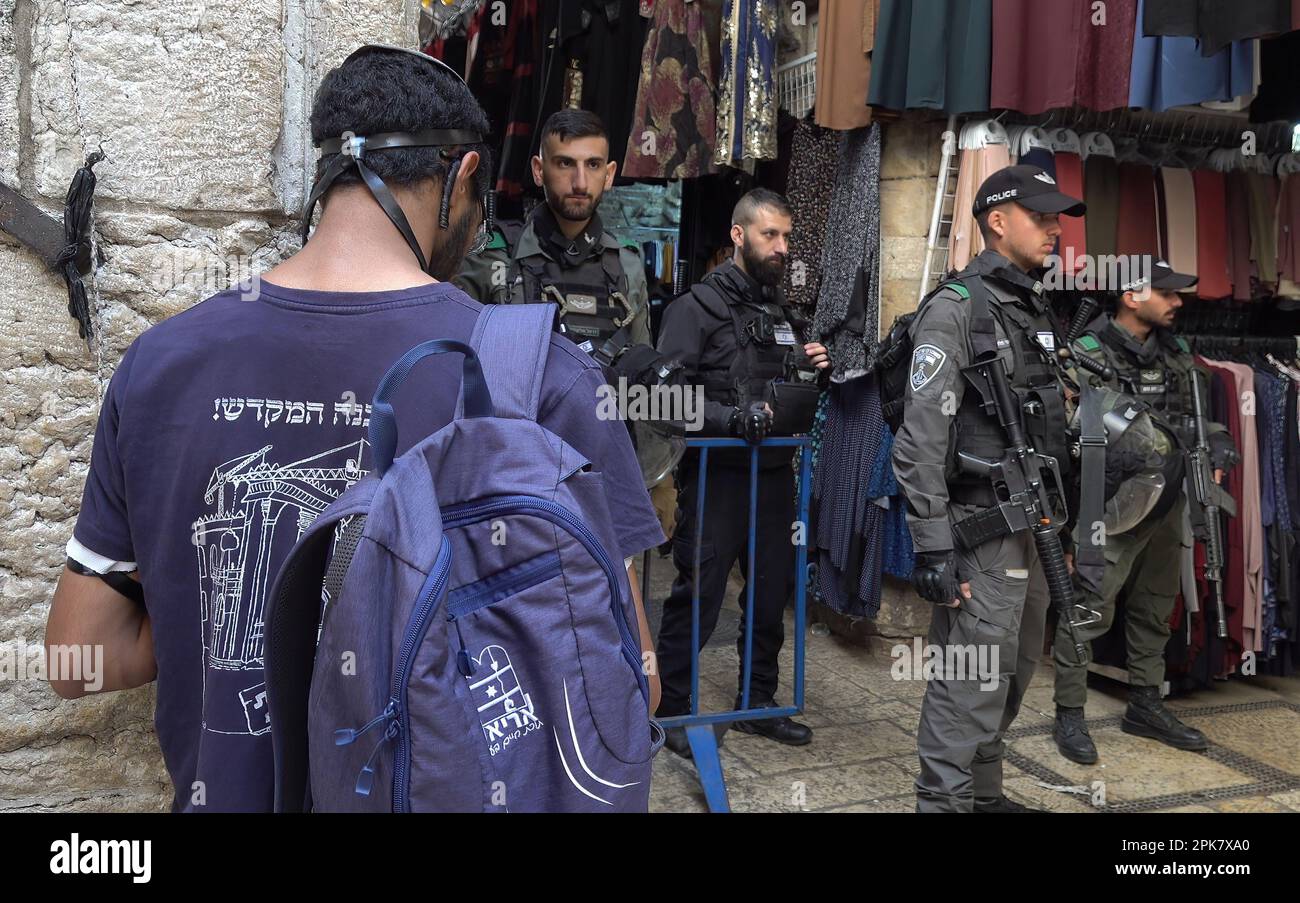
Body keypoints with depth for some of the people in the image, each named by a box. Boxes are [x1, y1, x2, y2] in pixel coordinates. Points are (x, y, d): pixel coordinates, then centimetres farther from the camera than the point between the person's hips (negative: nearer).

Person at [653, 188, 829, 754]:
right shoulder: (697, 306, -7)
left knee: (772, 595, 15)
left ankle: (758, 704, 31)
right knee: (697, 598, 0)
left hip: (774, 474, 7)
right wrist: (733, 417, -27)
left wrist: (817, 373, 3)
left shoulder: (782, 310, 15)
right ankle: (672, 711, 16)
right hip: (717, 474, -7)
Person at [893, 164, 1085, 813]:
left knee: (1015, 670, 17)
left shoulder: (1036, 309, 15)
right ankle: (944, 799, 6)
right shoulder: (955, 308, -12)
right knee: (973, 682, -6)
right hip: (981, 524, -9)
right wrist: (933, 545, -22)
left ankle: (984, 792, 31)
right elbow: (921, 436, -18)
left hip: (1032, 525, 9)